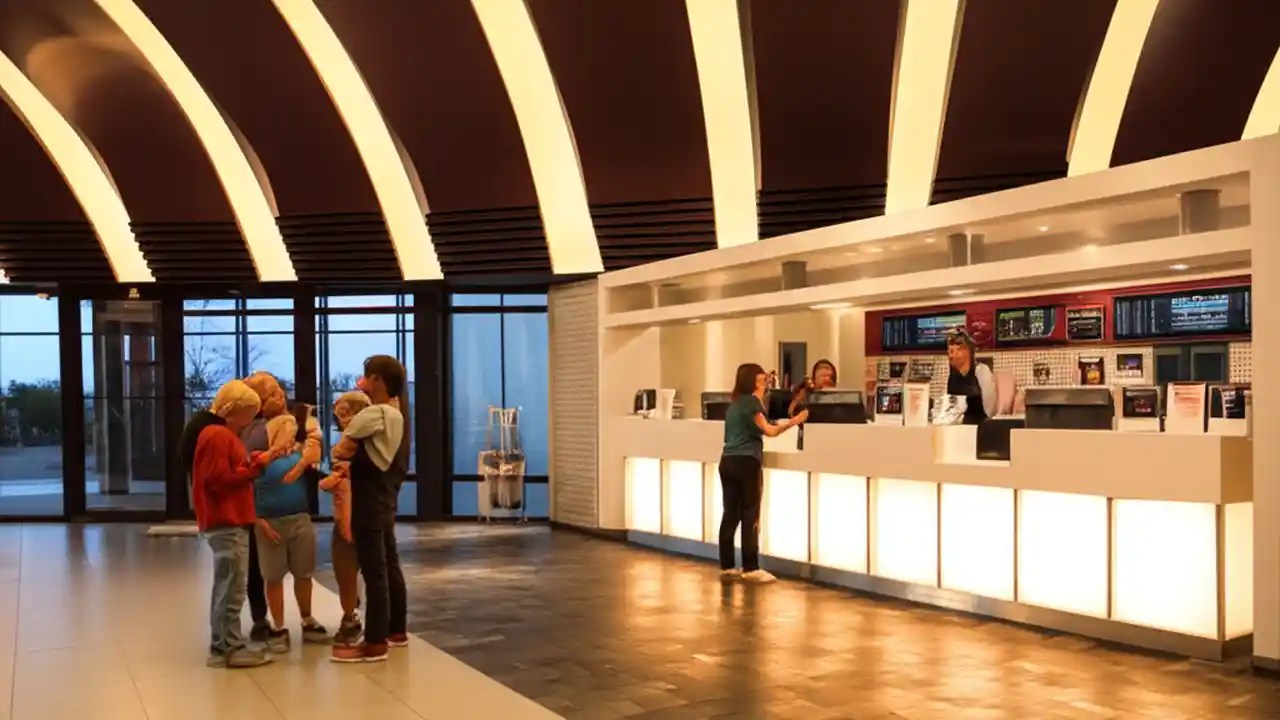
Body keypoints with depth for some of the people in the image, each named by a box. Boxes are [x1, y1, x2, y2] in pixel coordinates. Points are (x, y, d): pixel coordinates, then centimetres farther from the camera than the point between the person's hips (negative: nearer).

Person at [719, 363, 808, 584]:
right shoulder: (751, 401, -6)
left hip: (728, 461, 9)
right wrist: (794, 421, -15)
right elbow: (769, 430, -12)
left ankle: (727, 566, 10)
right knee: (750, 516, -5)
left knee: (730, 514, 8)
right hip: (746, 462, -8)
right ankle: (750, 568, -5)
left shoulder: (736, 403, 21)